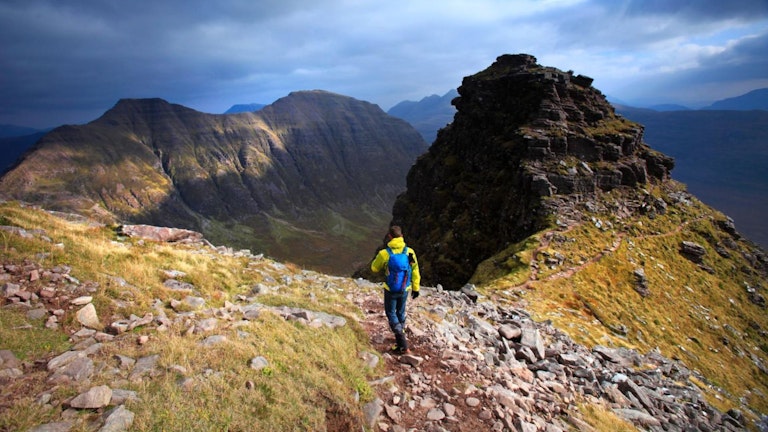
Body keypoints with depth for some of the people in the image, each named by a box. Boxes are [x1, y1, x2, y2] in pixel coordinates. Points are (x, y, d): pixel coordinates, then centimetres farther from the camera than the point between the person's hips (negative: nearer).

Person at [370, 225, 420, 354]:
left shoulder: (384, 253, -18)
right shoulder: (410, 252, -10)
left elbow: (374, 268, -1)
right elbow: (415, 271, -1)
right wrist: (415, 288, 10)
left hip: (391, 290, -3)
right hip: (405, 290, 4)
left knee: (391, 314, 8)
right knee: (401, 312, 22)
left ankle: (403, 345, -1)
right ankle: (400, 338, 39)